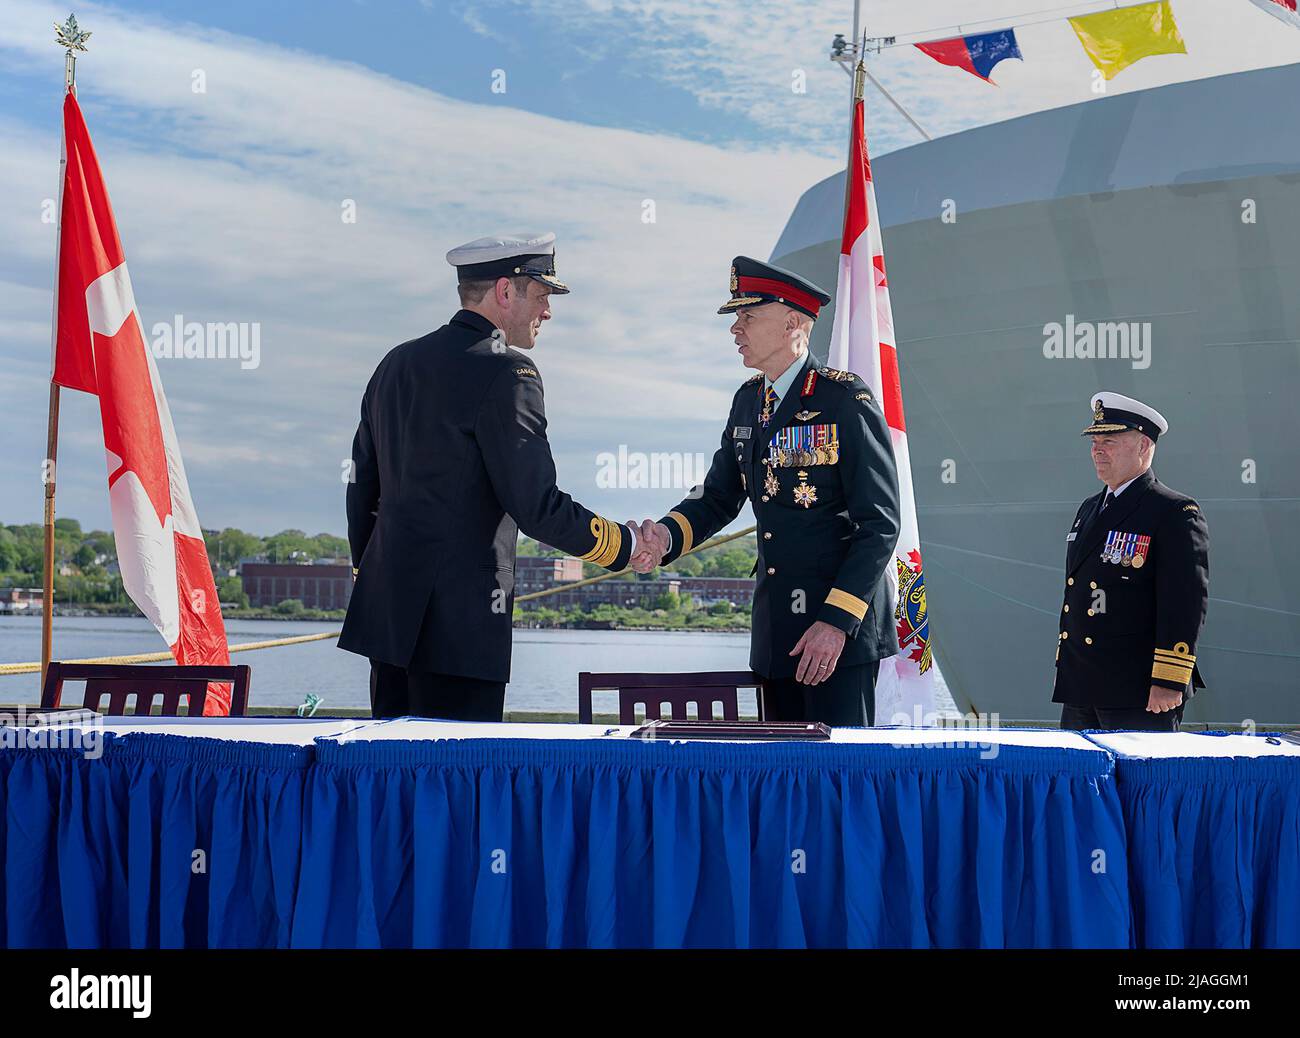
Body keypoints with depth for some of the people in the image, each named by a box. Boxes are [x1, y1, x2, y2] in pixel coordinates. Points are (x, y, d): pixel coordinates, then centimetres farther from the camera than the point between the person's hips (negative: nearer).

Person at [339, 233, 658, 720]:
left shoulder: (396, 363, 14)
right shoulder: (505, 373, -12)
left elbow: (362, 487, 19)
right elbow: (536, 504, -15)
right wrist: (625, 544, -3)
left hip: (386, 606, 9)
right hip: (461, 616, -9)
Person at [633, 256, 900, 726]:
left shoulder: (846, 399, -12)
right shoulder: (748, 402, 12)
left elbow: (880, 524, -14)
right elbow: (718, 497, 17)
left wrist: (836, 621, -19)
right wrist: (666, 536, -6)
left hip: (842, 624, -7)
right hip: (775, 630, 8)